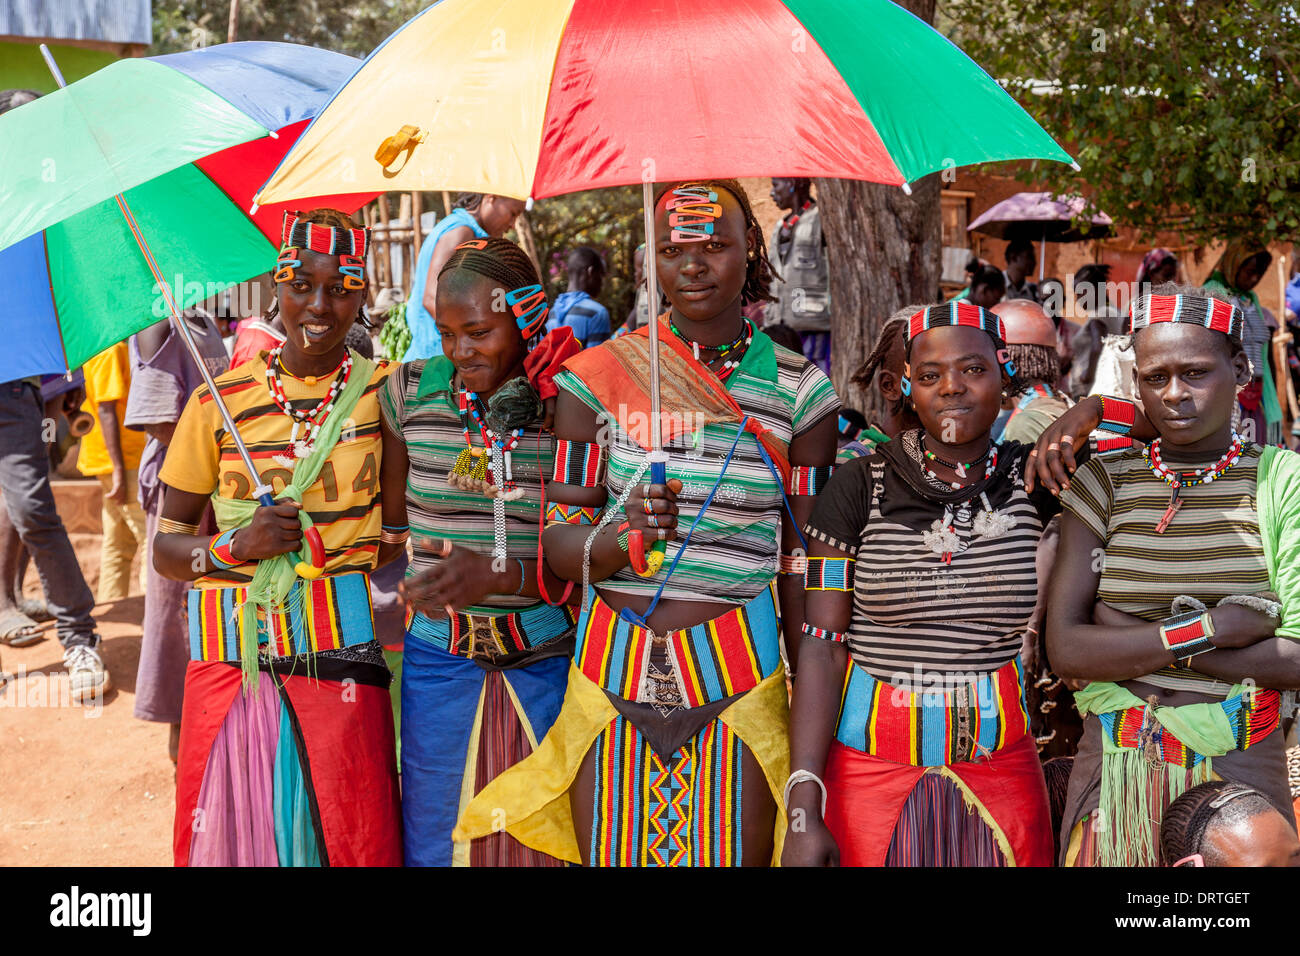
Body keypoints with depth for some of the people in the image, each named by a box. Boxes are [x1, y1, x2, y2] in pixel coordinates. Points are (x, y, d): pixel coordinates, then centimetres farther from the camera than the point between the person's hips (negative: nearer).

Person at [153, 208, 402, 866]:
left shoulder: (383, 392, 3)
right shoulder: (221, 401, 3)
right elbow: (166, 545, 6)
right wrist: (235, 546, -12)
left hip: (340, 657, 0)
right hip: (232, 659, 1)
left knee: (355, 839, 0)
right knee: (232, 834, 4)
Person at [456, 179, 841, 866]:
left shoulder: (799, 391, 1)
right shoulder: (599, 376, 1)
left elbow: (802, 564, 5)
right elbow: (558, 543, -1)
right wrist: (626, 538, -22)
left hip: (738, 679, 0)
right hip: (613, 673, 1)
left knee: (737, 857, 6)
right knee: (611, 858, 10)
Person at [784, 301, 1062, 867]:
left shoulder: (1032, 479, 1)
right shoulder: (861, 486, -5)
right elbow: (822, 649, -8)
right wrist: (802, 810, -14)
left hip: (1001, 772, 2)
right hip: (872, 770, -2)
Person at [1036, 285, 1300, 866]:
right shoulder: (1105, 484, 0)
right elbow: (1065, 650, -9)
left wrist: (1130, 637, -14)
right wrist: (1211, 628, -16)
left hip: (1239, 773, 0)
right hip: (1117, 774, 1)